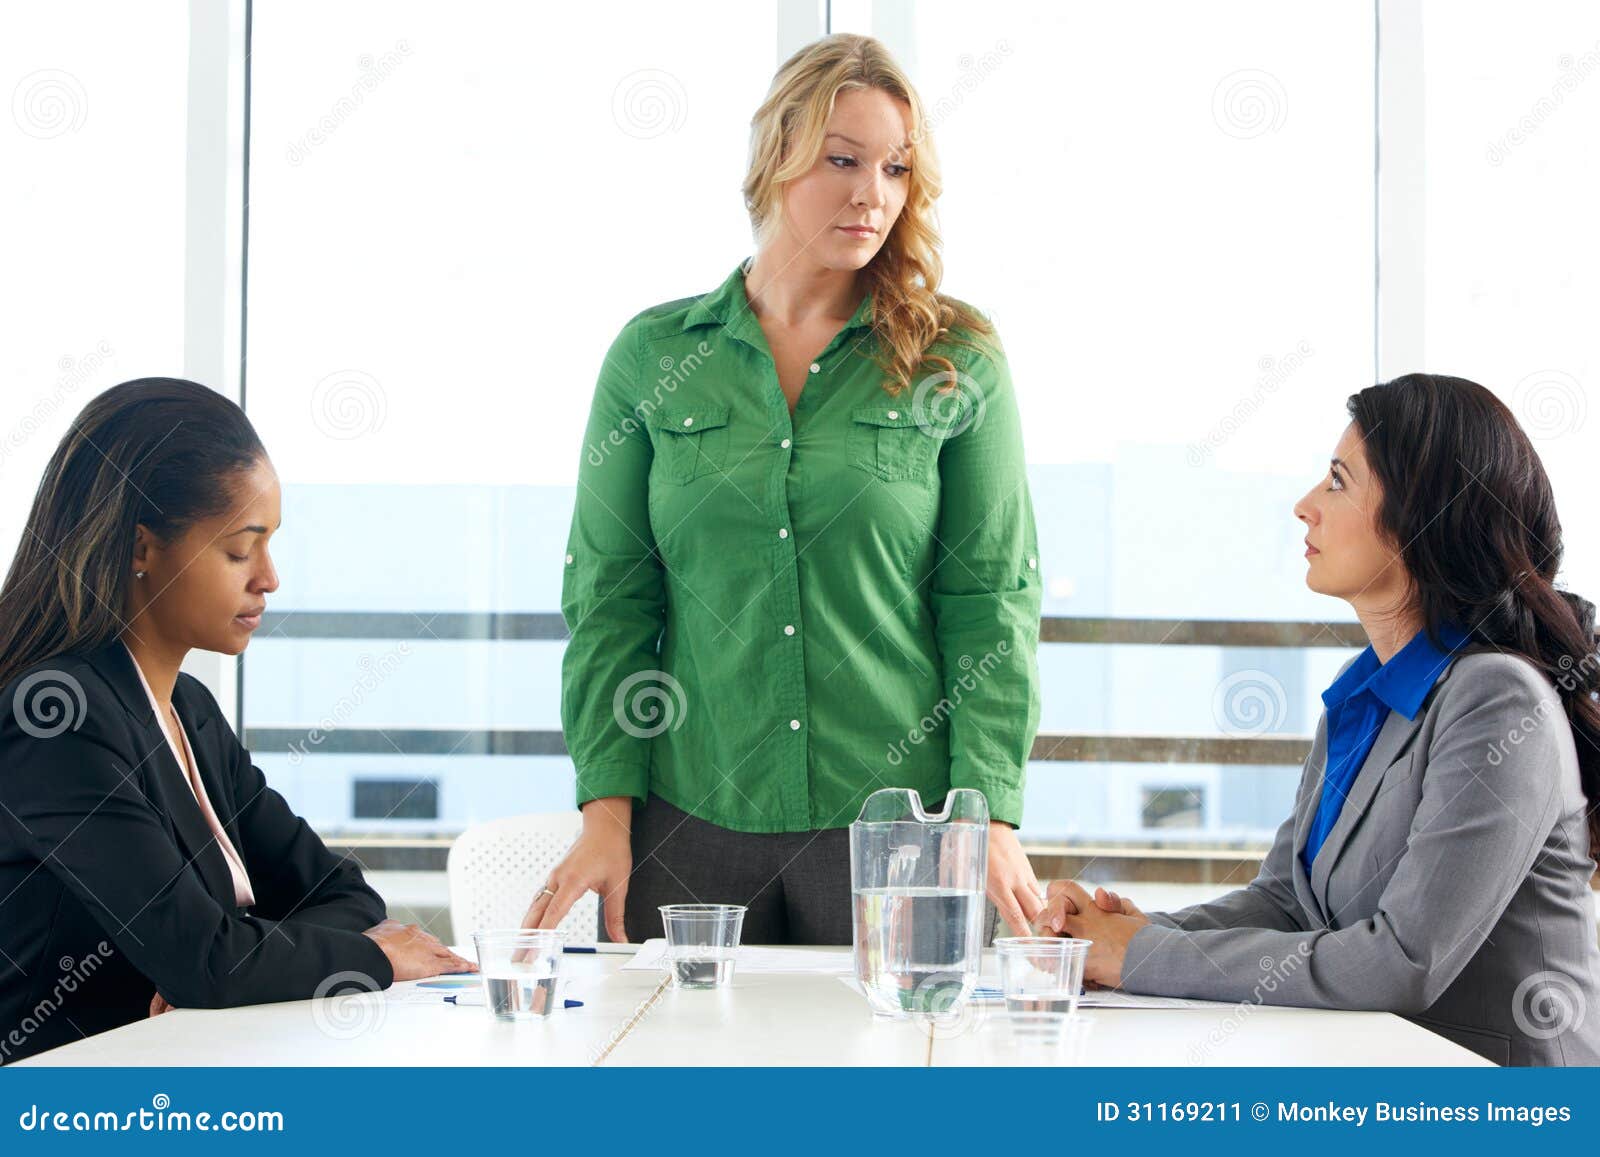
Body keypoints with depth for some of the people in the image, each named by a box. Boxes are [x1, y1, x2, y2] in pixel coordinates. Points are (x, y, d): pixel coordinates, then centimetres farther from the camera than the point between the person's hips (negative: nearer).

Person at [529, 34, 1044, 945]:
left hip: (895, 828, -1)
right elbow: (610, 598, 5)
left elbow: (992, 600, 0)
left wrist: (990, 812, -8)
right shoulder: (653, 355, 5)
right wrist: (608, 809, -3)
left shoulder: (958, 361, 3)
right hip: (689, 826, 1)